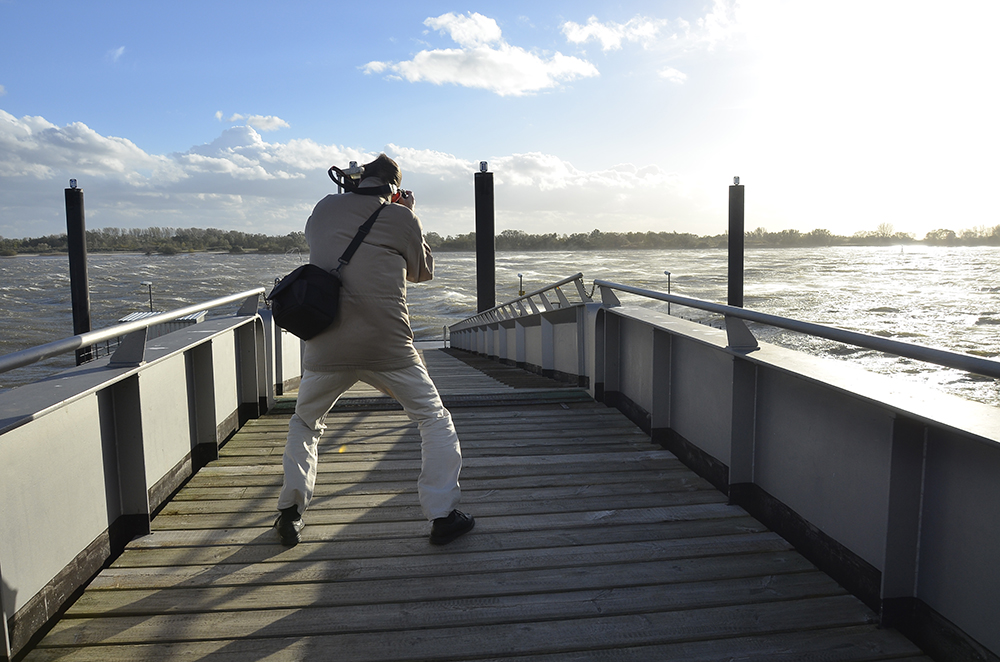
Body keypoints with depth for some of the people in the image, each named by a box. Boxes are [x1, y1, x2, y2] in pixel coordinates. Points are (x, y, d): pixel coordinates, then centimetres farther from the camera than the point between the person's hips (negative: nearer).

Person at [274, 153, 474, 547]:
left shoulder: (324, 209, 8)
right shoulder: (400, 217, -1)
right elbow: (422, 272, 14)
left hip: (326, 349, 3)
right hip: (388, 350, -3)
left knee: (305, 424, 27)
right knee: (435, 421, 13)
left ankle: (290, 513, 26)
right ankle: (442, 517, 11)